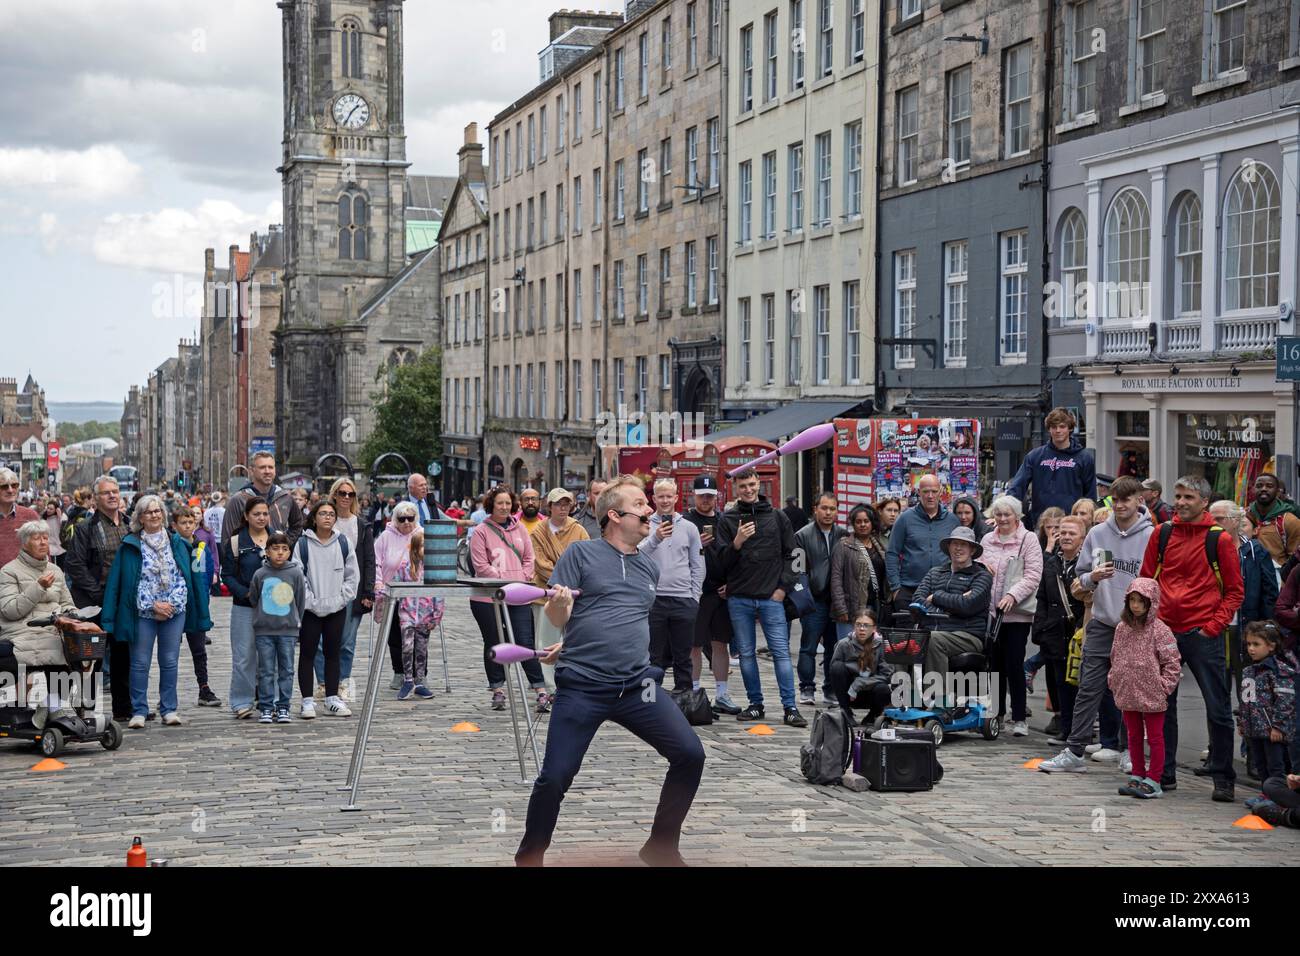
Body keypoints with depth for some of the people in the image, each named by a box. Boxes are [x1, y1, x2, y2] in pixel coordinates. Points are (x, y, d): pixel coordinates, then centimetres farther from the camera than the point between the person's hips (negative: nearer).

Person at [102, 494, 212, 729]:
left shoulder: (176, 543, 9)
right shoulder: (130, 546, 1)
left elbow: (188, 576, 7)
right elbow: (121, 582, -4)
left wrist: (171, 604, -6)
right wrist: (153, 606, -10)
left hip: (175, 611, 2)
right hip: (143, 613, -2)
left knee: (170, 661, 5)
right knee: (140, 663, 0)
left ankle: (169, 709, 12)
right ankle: (139, 711, 6)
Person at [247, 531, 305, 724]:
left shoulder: (296, 574, -2)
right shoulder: (260, 574, -1)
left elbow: (301, 602, 5)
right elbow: (253, 599, 11)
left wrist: (296, 623, 7)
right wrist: (262, 618, 11)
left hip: (288, 630, 0)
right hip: (263, 630, 0)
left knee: (286, 670, 5)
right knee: (266, 671, 3)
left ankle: (283, 708, 11)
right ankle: (266, 708, 9)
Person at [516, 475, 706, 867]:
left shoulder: (649, 567, 14)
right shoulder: (581, 552, -1)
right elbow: (556, 619, -2)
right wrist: (559, 605, -25)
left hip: (637, 686, 5)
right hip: (581, 687, -4)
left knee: (690, 755, -5)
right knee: (554, 779, -9)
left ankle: (661, 847, 13)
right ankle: (529, 856, 16)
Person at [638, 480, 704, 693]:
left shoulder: (689, 528, 9)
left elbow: (698, 567, 11)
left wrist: (694, 597, 3)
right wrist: (655, 538, -27)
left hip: (683, 601, 2)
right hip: (653, 599, -2)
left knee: (683, 657, 7)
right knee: (655, 657, 3)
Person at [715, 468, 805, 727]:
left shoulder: (777, 518, 7)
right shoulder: (728, 521, 6)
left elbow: (790, 555, 8)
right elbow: (723, 562, 2)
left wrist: (783, 587, -1)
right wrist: (737, 543, -16)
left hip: (771, 598, -1)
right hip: (739, 599, 1)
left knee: (781, 652, -6)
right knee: (747, 654, 5)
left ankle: (790, 707, -5)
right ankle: (756, 704, 14)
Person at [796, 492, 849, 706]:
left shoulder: (843, 535, 10)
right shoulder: (803, 535, -1)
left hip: (837, 601, 3)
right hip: (814, 600, -3)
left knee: (834, 647, 9)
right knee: (809, 647, -1)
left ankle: (832, 688, 17)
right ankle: (807, 689, 5)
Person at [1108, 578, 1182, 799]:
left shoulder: (1159, 630, -12)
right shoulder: (1122, 628, 6)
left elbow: (1172, 663, -10)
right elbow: (1115, 657, 16)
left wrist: (1163, 687, -13)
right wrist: (1114, 681, 9)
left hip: (1152, 696, -6)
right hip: (1127, 694, 6)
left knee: (1155, 738, 3)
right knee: (1134, 737, 15)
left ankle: (1153, 780, 7)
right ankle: (1137, 776, 25)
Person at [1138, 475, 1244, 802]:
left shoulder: (1220, 539, -3)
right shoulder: (1162, 534, 6)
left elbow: (1234, 591, 1)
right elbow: (1146, 580, 13)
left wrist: (1213, 626, -8)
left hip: (1203, 633, -4)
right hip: (1164, 630, 4)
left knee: (1218, 708, -2)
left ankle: (1223, 778, 7)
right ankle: (1162, 772, 21)